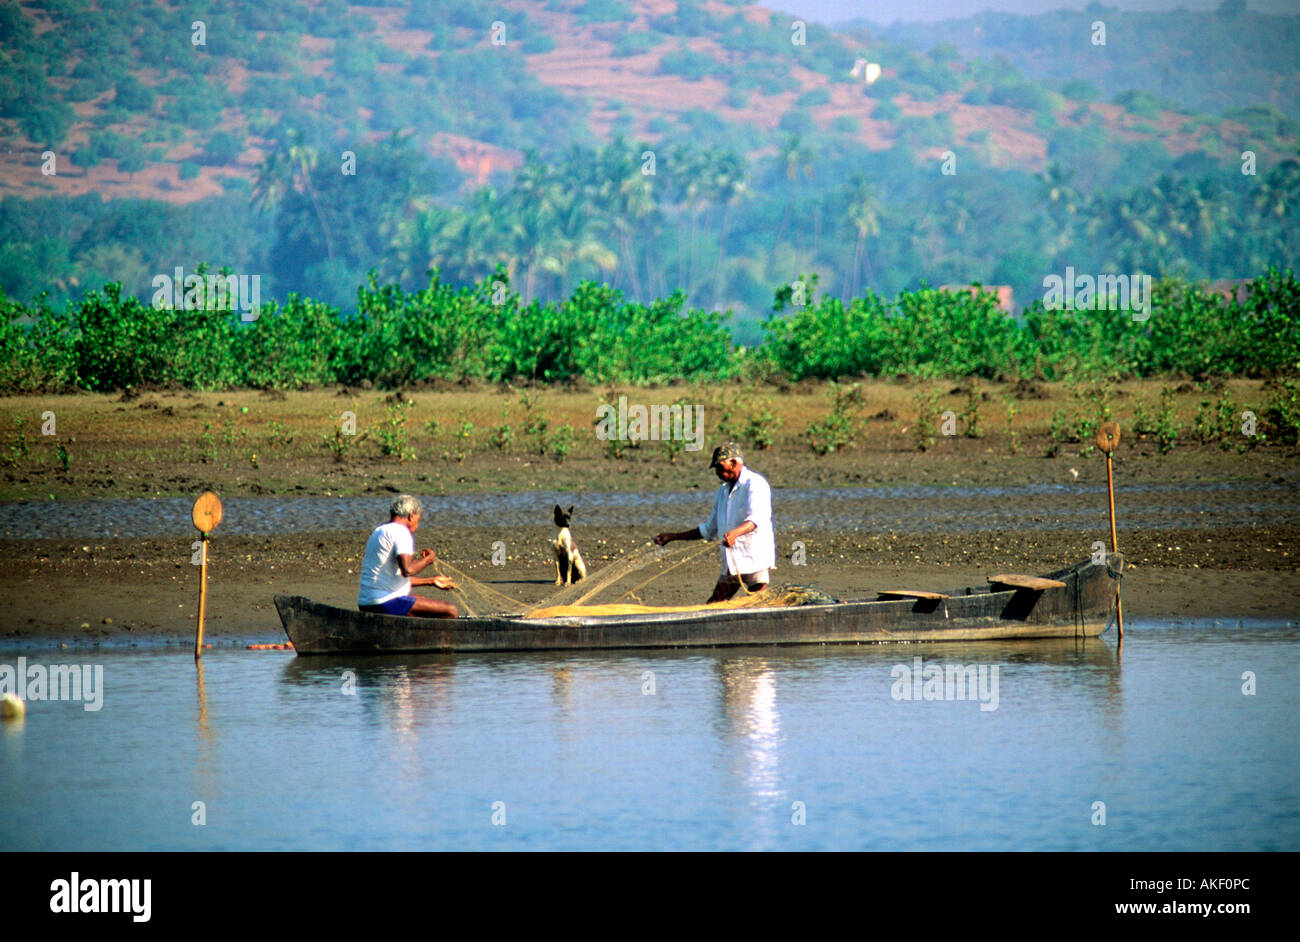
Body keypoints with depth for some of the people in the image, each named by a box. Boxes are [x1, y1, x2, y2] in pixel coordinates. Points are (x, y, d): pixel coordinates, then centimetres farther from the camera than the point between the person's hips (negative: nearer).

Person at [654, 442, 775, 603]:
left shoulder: (755, 484, -8)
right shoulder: (723, 492, 20)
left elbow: (756, 519, -26)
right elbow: (708, 530, 29)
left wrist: (735, 532, -45)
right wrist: (673, 537, 27)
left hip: (755, 559, -8)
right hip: (731, 563, 8)